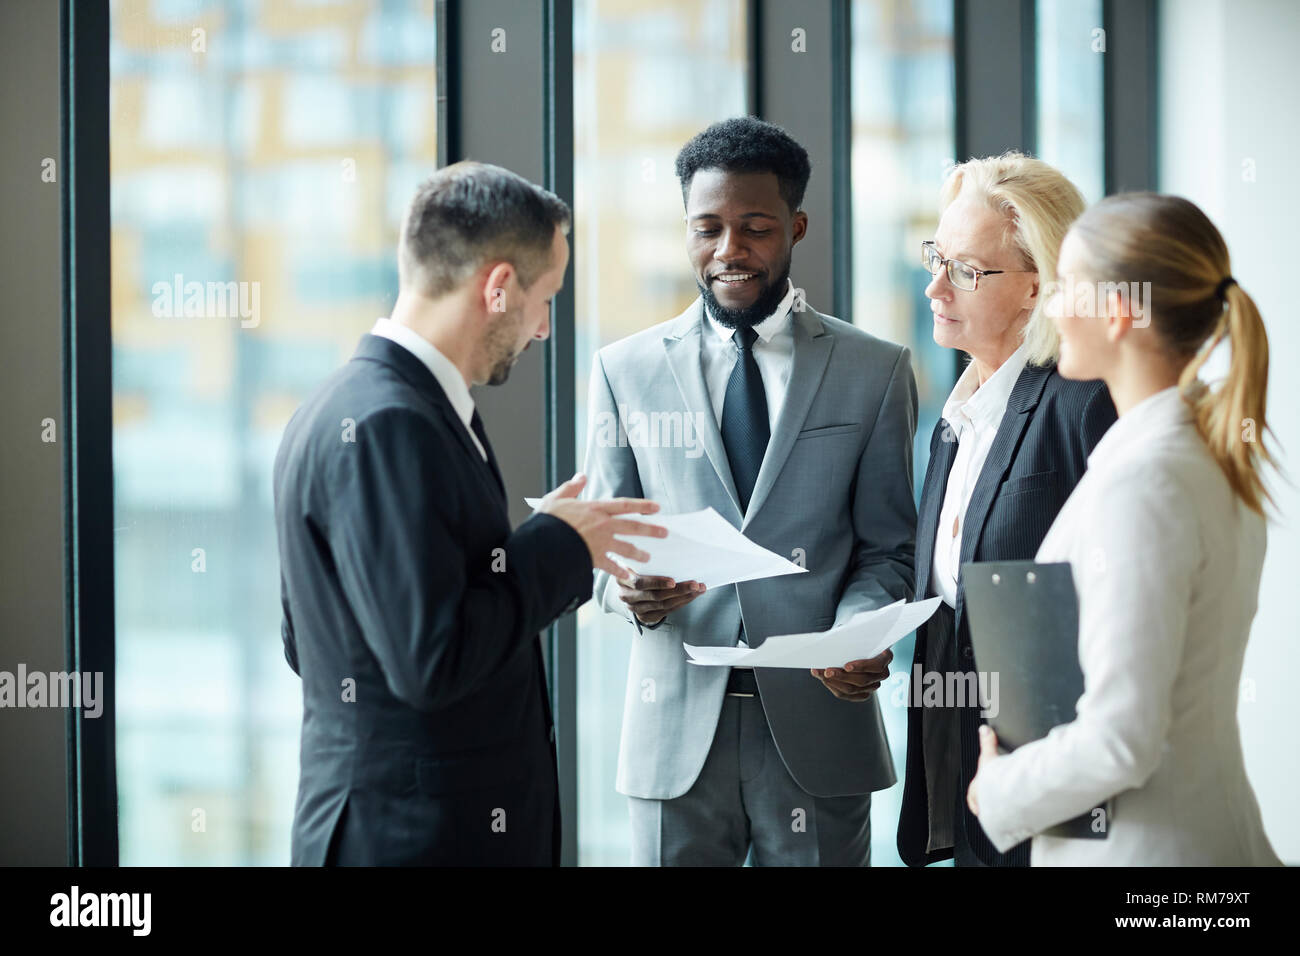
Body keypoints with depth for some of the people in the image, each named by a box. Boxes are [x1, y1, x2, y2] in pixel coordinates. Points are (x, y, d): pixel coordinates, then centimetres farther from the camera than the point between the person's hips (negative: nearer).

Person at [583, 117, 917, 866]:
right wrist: (625, 587, -14)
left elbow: (888, 549, 6)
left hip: (818, 726, 0)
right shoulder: (626, 372, 8)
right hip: (677, 728, 1)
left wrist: (856, 632, -15)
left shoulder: (876, 372, 5)